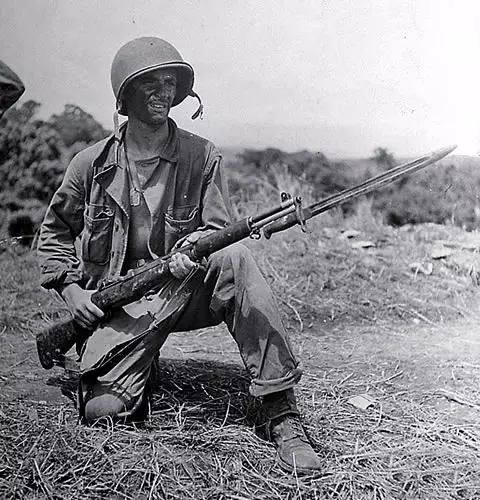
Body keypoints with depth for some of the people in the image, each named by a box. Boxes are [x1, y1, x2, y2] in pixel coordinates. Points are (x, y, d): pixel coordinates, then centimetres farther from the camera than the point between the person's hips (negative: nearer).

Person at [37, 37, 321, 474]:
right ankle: (145, 368, 19)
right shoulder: (92, 165, 1)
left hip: (185, 288, 0)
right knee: (102, 410, -20)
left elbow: (220, 229, -1)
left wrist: (194, 246, -25)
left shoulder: (202, 157, -1)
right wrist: (70, 287, 0)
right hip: (119, 306, 1)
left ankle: (282, 413, -29)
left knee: (234, 259, -33)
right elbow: (55, 231, 14)